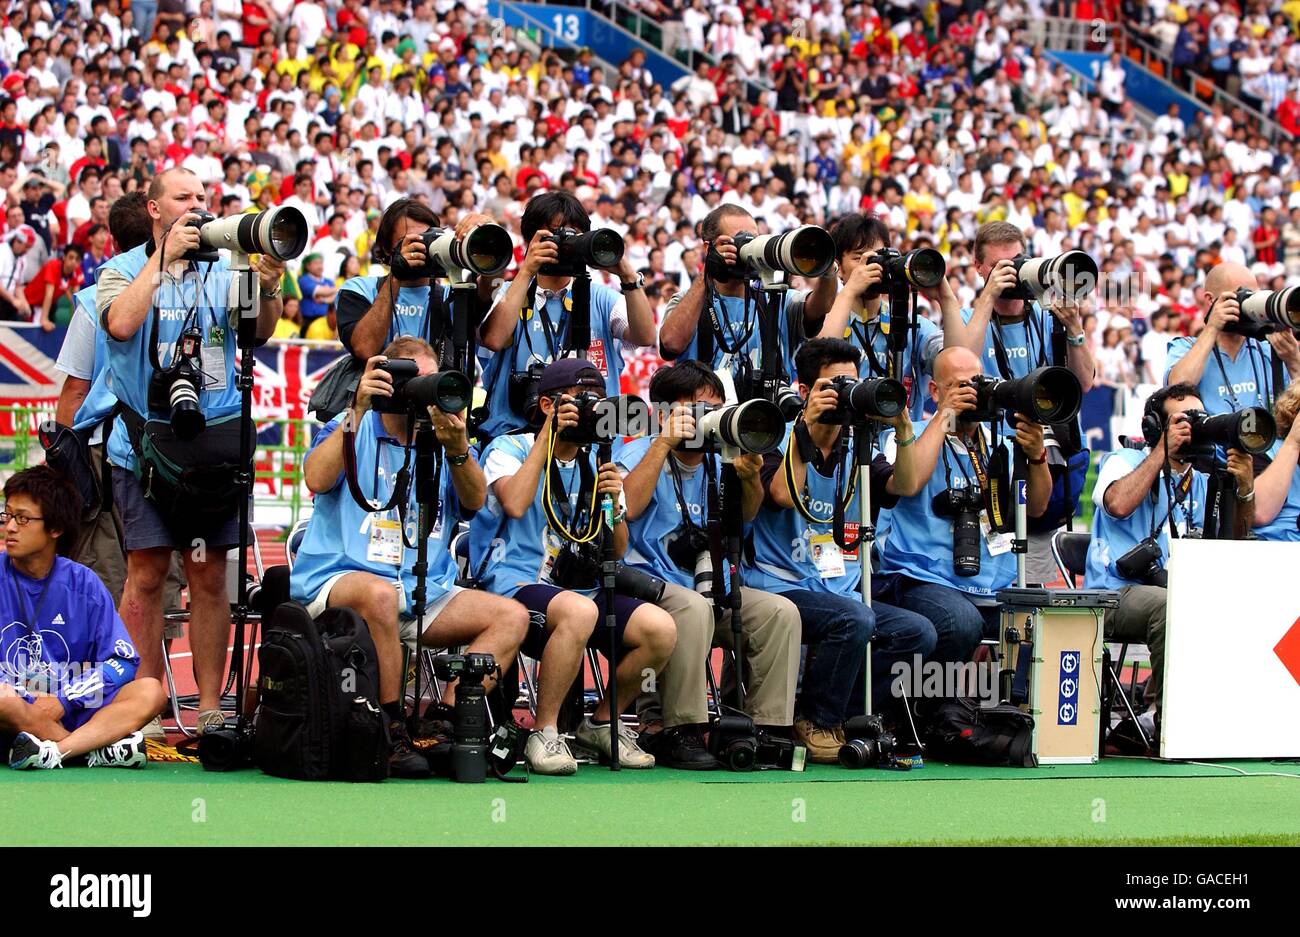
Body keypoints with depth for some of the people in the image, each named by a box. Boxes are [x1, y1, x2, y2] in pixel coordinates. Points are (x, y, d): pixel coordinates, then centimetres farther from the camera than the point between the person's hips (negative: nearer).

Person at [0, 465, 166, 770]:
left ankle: (53, 751, -37)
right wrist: (29, 703, -20)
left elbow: (123, 661, 0)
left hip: (71, 713, 3)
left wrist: (62, 701, -14)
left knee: (150, 692, -19)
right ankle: (103, 748, -24)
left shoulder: (83, 584, 7)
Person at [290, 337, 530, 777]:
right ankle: (391, 733, -30)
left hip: (425, 592, 5)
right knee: (379, 593, -39)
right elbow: (317, 480, -14)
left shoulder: (441, 441, 15)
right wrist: (358, 411, -18)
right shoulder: (354, 429, 5)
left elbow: (474, 502, -1)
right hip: (338, 579, -5)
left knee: (512, 616, -13)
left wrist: (457, 448, -19)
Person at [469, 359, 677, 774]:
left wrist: (614, 503, -5)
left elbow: (616, 552, 16)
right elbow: (515, 504, -20)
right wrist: (548, 435, -13)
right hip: (516, 584, -6)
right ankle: (543, 732, -24)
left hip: (581, 587, 6)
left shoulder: (596, 464, 19)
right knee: (578, 611, -40)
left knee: (660, 628, -20)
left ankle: (602, 723, 4)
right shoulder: (509, 449, 3)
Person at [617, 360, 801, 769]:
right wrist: (664, 443, -22)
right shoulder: (640, 453, -4)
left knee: (780, 612, -14)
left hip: (703, 584, 7)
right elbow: (626, 507, -22)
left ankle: (767, 729, -11)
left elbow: (746, 516, 16)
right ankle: (678, 734, -33)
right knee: (693, 607, -39)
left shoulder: (713, 465, 15)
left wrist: (750, 477, -6)